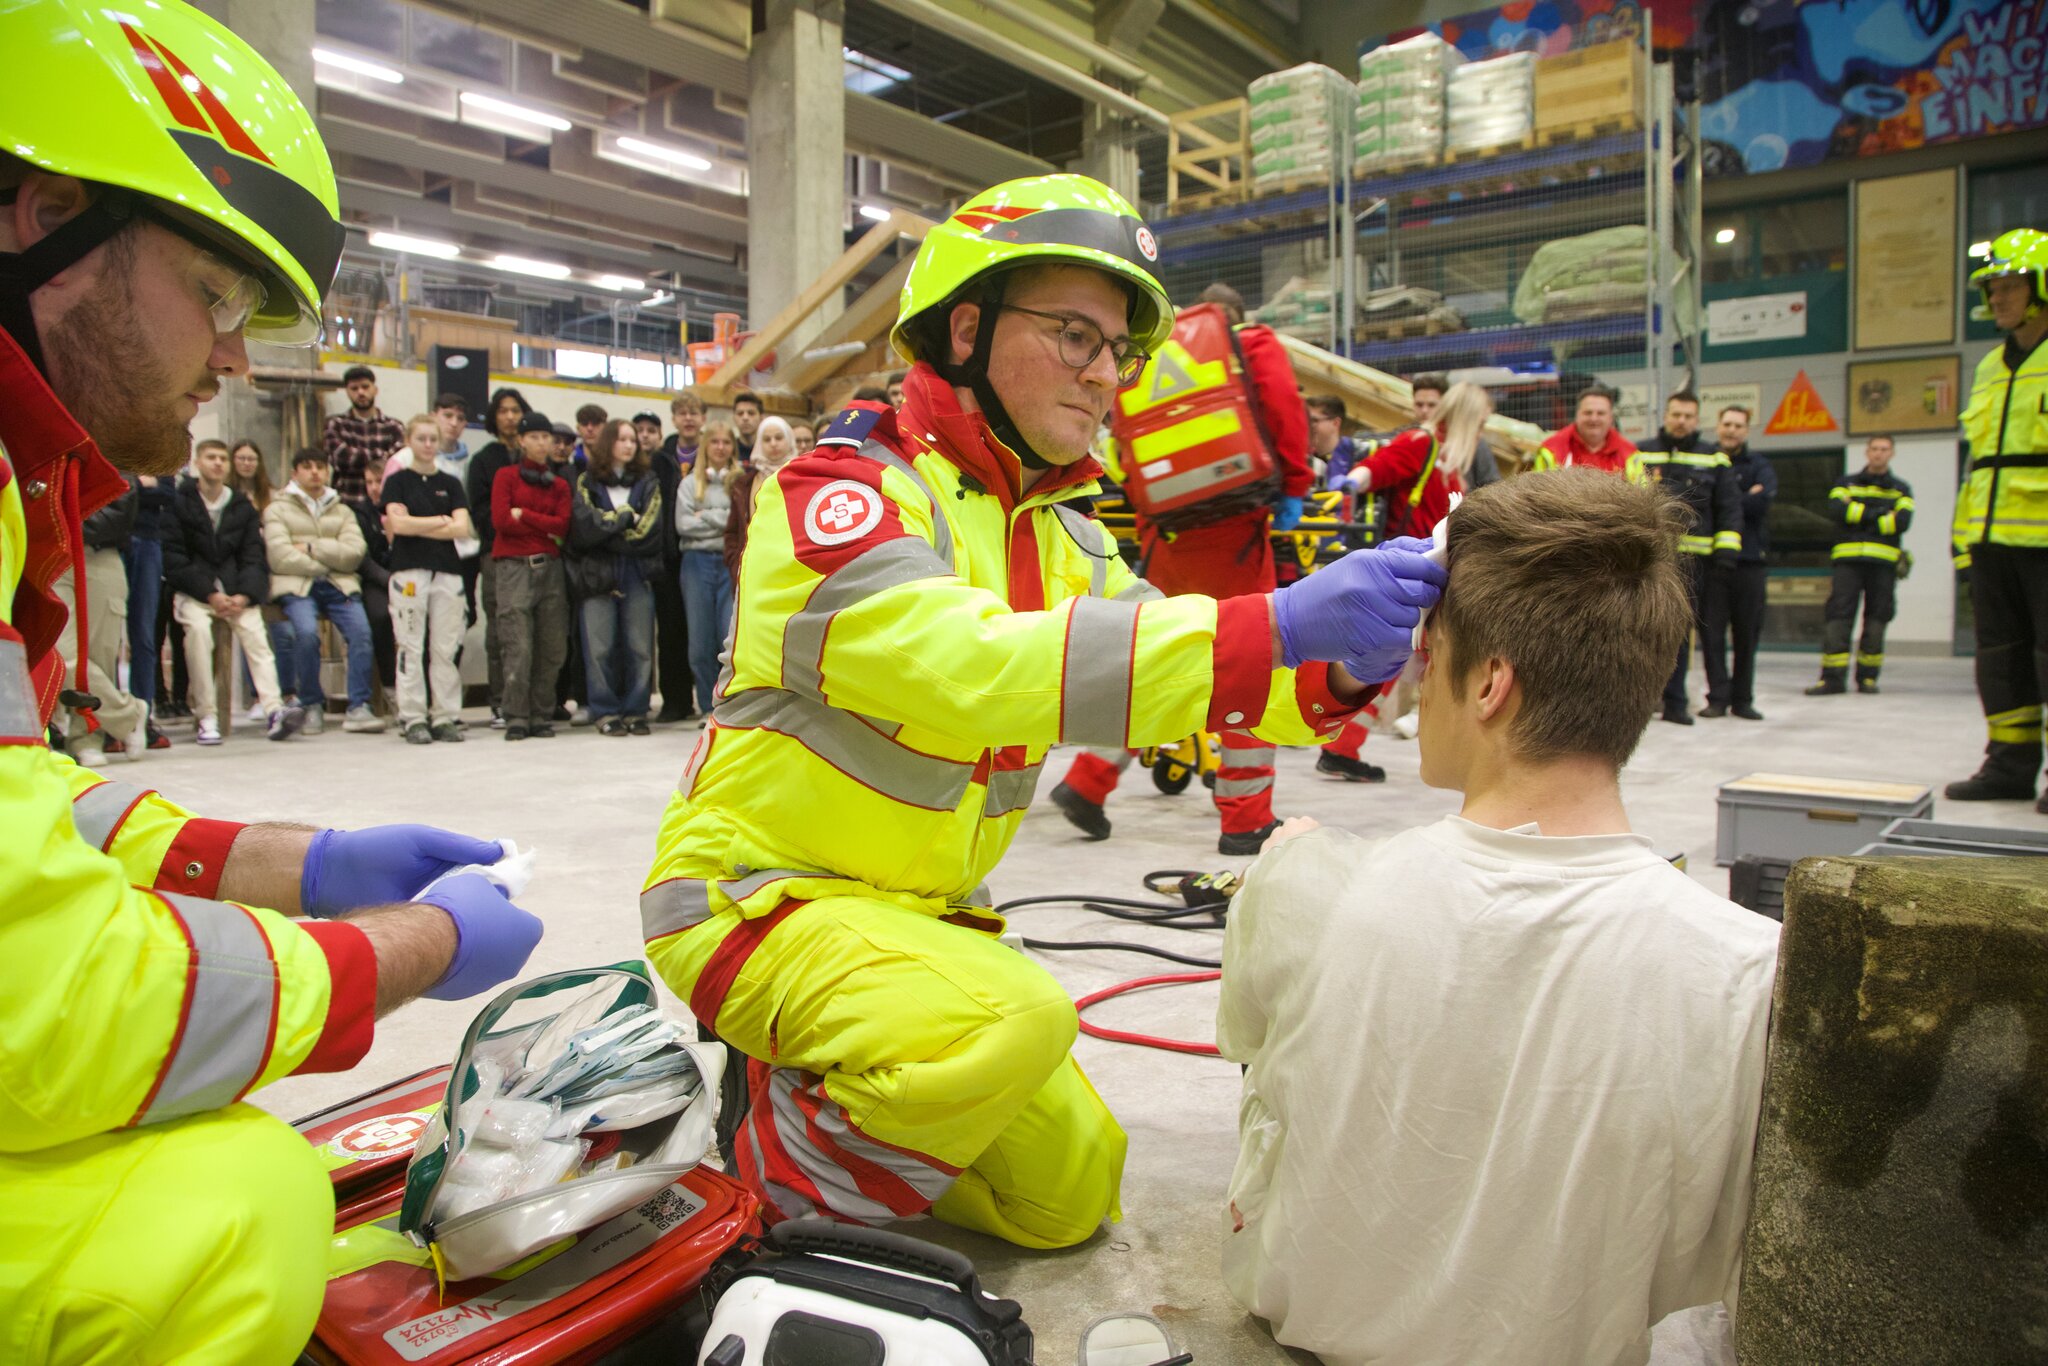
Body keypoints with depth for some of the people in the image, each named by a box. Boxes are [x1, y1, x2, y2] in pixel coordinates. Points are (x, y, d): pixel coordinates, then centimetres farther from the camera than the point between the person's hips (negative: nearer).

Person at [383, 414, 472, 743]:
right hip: (408, 570, -2)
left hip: (447, 571, 2)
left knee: (445, 648, 1)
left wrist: (416, 526, -6)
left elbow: (462, 528, -1)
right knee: (411, 647, -3)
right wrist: (440, 521, -1)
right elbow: (398, 523, -9)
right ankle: (413, 719, 1)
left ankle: (446, 717, 6)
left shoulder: (450, 483, 13)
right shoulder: (398, 481, 7)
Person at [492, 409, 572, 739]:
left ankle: (541, 716, 7)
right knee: (518, 647, -11)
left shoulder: (559, 484, 16)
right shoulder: (506, 476, 8)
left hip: (550, 567, 3)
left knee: (552, 647, 0)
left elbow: (562, 525, 1)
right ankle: (516, 718, -6)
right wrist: (546, 528, -1)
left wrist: (524, 515, -4)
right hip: (514, 566, -3)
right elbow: (501, 519, -6)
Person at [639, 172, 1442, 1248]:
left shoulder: (1065, 541, 7)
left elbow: (1173, 686, -2)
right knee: (1014, 1018, -33)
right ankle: (774, 1188, -7)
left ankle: (832, 1108, 24)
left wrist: (1338, 672, -23)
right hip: (758, 897, -7)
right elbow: (960, 664, -38)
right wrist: (1274, 624, -44)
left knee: (1073, 1190, 9)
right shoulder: (842, 490, -19)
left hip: (922, 912, 8)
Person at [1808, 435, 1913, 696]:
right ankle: (1833, 677, -9)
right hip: (1848, 560, -1)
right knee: (1838, 619, -9)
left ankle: (1867, 676, 11)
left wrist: (1857, 514, -8)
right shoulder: (1846, 483, 14)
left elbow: (1901, 521, -6)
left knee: (1876, 622, 2)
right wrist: (1877, 512, -9)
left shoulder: (1901, 489, 13)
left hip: (1883, 563, 1)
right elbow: (1836, 511, -6)